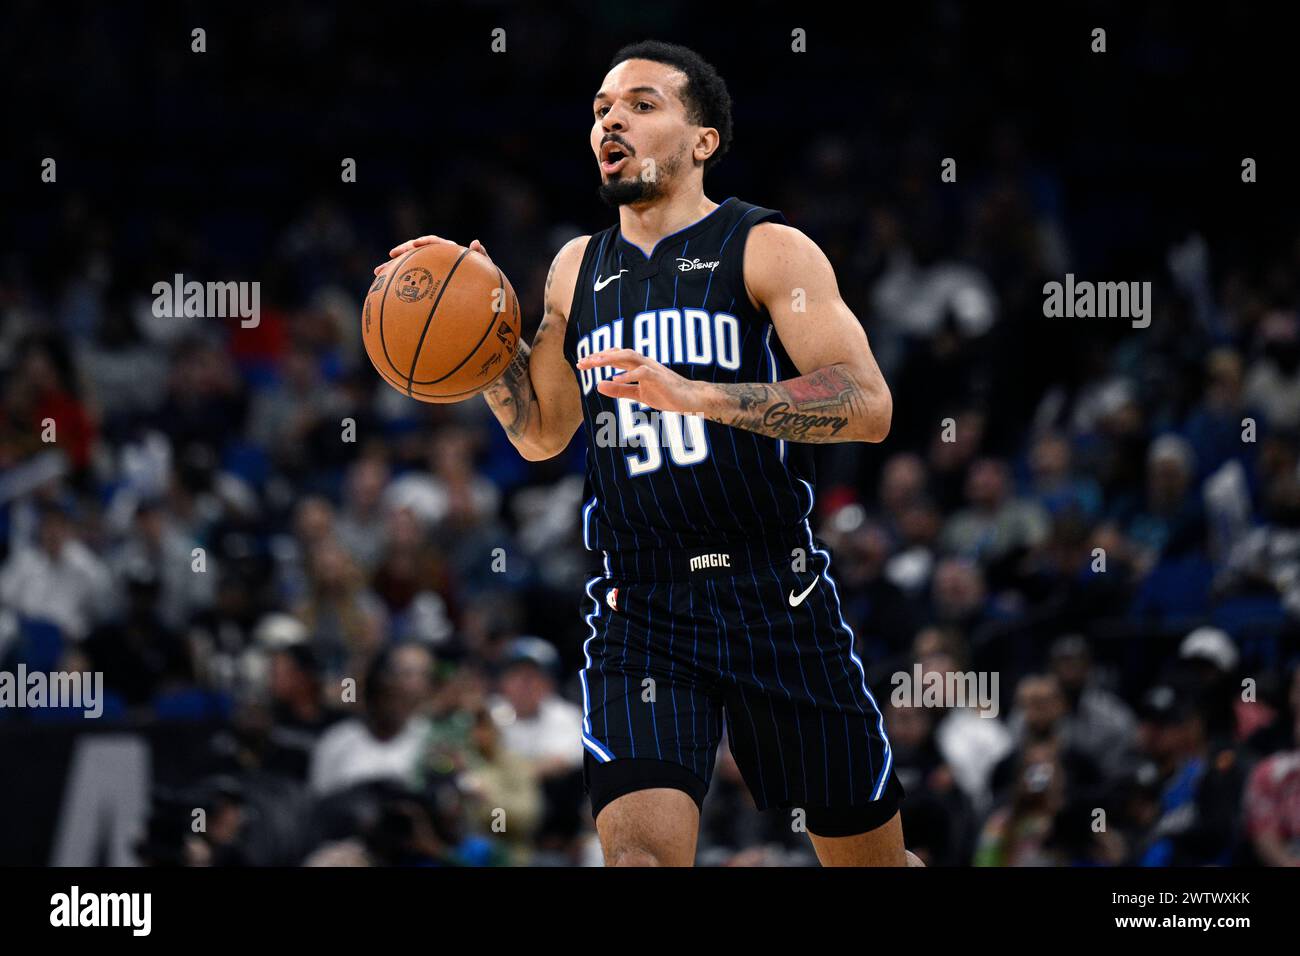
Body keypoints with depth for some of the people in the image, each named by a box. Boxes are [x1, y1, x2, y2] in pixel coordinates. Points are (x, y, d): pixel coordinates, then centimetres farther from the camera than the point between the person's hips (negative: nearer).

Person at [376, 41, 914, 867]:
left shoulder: (767, 250, -3)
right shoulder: (579, 270, 14)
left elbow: (868, 406, -16)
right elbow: (541, 433, 25)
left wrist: (691, 394, -25)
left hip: (777, 596, -3)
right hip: (639, 606, 3)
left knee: (868, 857, 9)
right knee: (641, 851, -20)